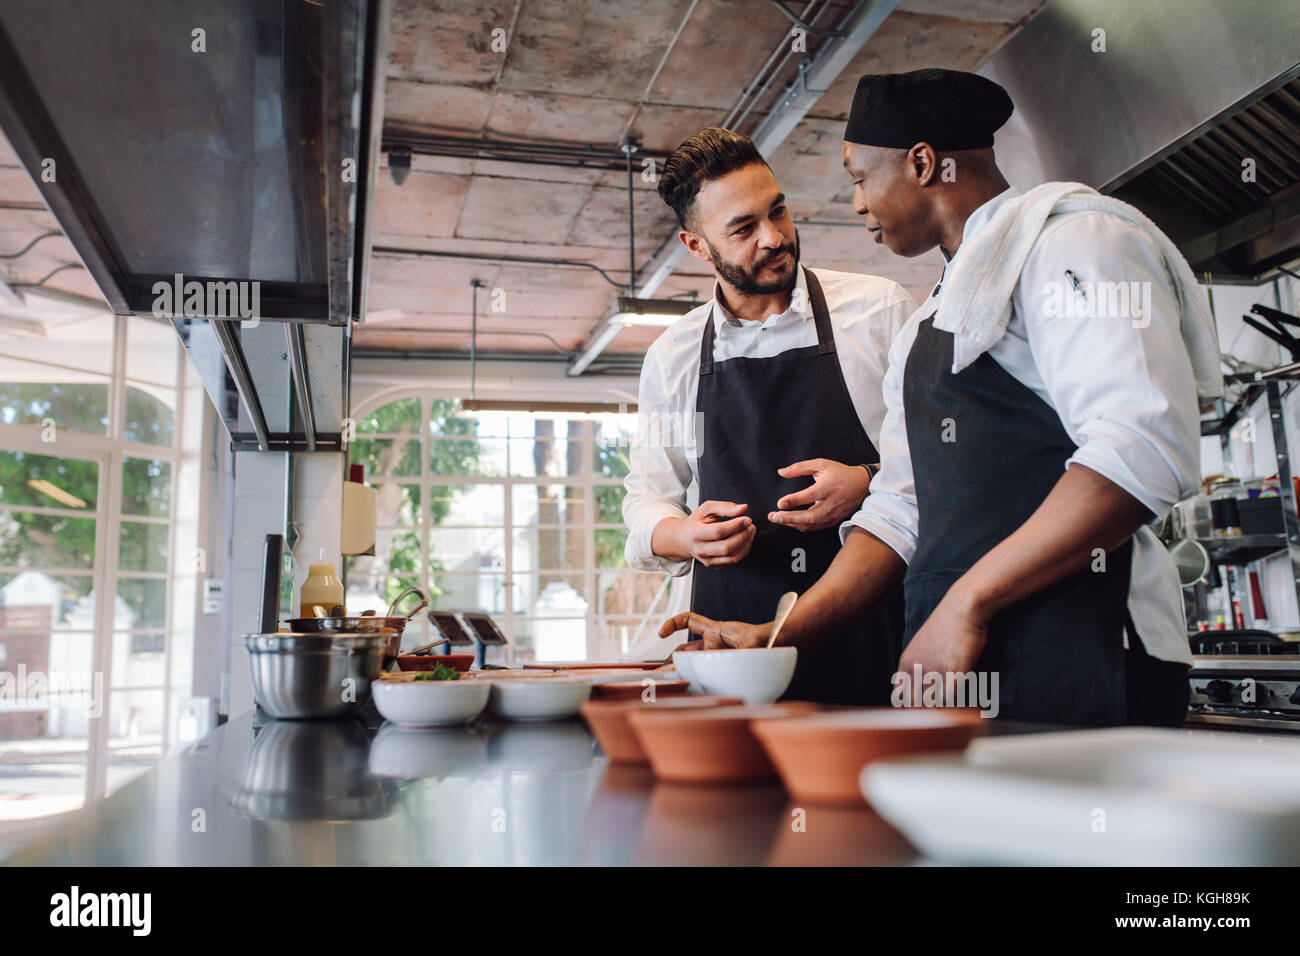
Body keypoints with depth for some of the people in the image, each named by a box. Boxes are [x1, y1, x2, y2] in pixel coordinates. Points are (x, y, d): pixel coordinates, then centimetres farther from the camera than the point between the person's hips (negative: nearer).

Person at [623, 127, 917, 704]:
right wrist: (684, 535, -6)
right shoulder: (670, 357, 10)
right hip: (732, 627, 2)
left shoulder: (880, 310, 3)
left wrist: (870, 484, -12)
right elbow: (648, 498, 16)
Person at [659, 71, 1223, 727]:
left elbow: (1145, 449, -18)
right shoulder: (923, 330, 23)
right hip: (947, 670, 7)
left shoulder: (1067, 236, -3)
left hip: (1073, 667, -7)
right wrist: (780, 637, 8)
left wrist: (967, 601, -18)